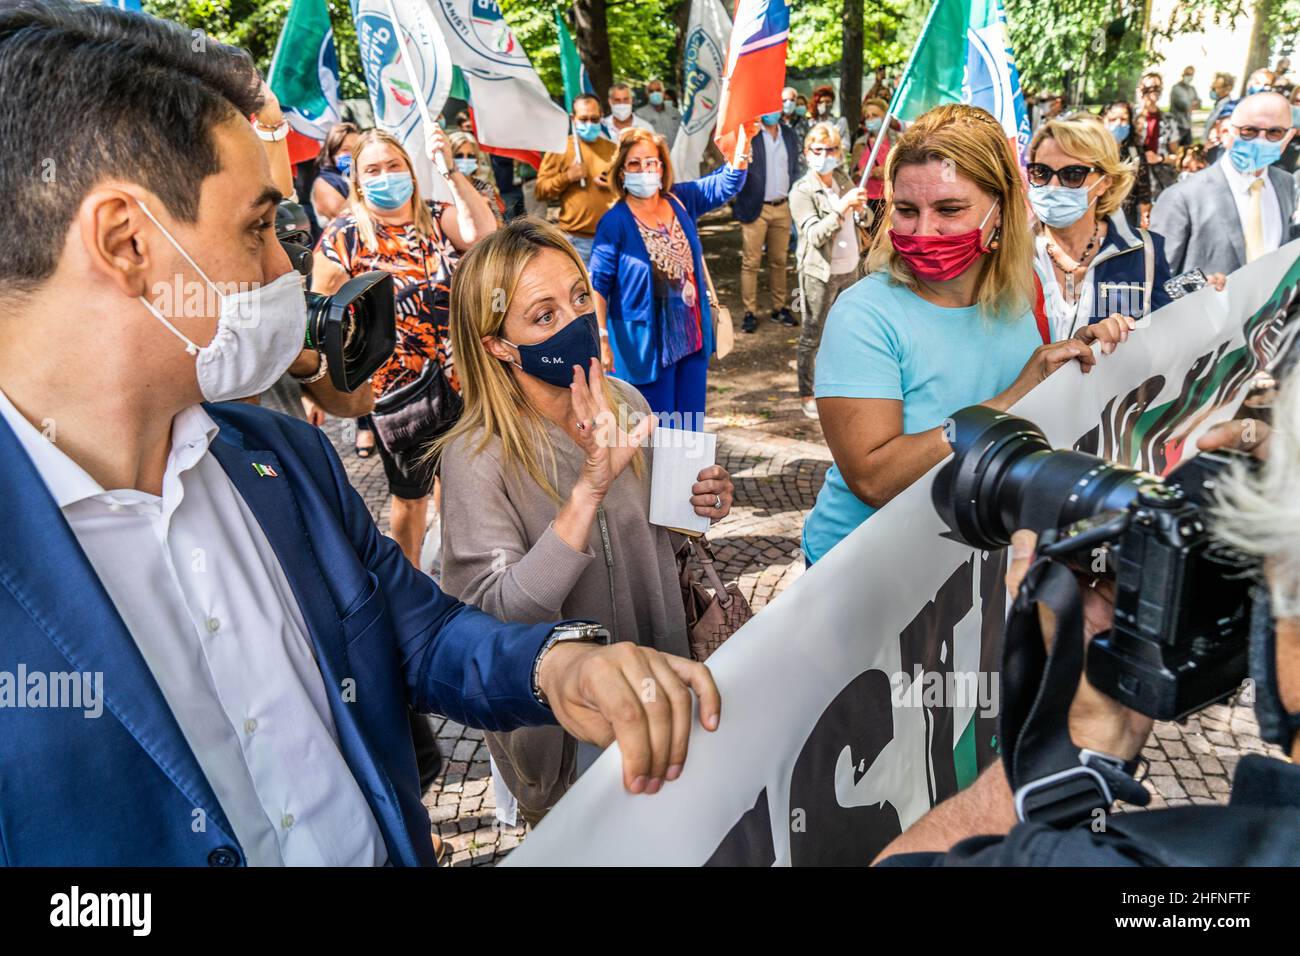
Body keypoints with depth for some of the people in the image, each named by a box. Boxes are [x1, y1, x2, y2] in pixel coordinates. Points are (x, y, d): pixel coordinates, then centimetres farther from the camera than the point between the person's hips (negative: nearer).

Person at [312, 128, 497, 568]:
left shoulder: (437, 218, 1)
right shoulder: (342, 237, -5)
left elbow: (485, 233, -21)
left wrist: (452, 170, -24)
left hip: (457, 380, 2)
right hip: (394, 390, -2)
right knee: (410, 493, 12)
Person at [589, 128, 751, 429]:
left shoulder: (680, 200, 4)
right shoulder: (615, 222, -12)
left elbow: (726, 183, 10)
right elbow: (597, 285, -11)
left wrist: (740, 148, -8)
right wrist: (602, 340, -17)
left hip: (692, 336, 6)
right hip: (646, 344, -6)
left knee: (691, 427, 16)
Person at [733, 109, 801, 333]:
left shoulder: (789, 134, 12)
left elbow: (794, 169, 17)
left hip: (782, 208, 5)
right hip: (756, 208, -5)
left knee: (779, 261, 11)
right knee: (751, 263, -2)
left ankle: (779, 308, 20)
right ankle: (750, 313, 4)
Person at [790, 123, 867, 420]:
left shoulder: (843, 179, 6)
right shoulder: (802, 192, -13)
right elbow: (814, 235, -25)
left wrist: (860, 208, -1)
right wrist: (841, 207, -33)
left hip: (849, 269, 7)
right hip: (820, 274, -7)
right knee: (812, 337, 2)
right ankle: (806, 394, 12)